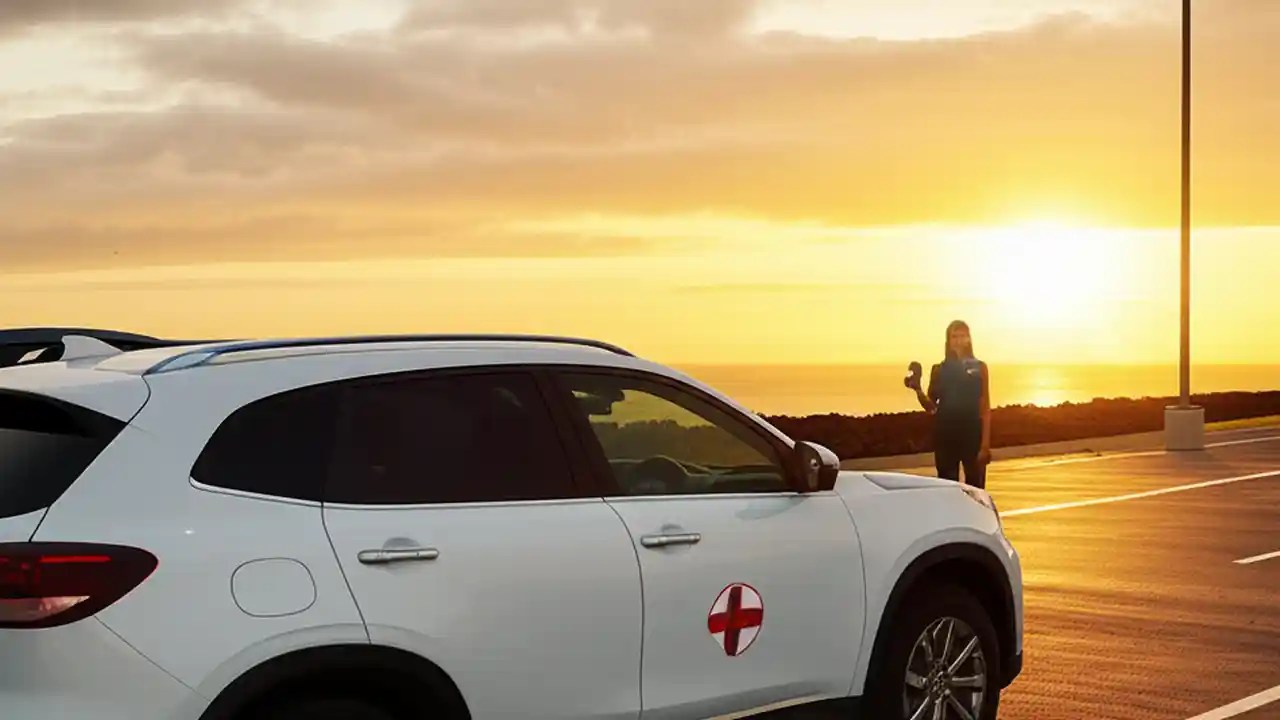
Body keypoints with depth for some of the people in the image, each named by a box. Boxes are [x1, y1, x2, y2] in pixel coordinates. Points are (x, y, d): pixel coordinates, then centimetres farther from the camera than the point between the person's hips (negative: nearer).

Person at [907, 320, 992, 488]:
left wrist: (985, 443, -7)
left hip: (972, 434, -2)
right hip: (945, 435, 2)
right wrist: (918, 390, -10)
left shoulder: (979, 368, 3)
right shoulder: (939, 369, 8)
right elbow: (930, 407, 10)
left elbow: (985, 408, 1)